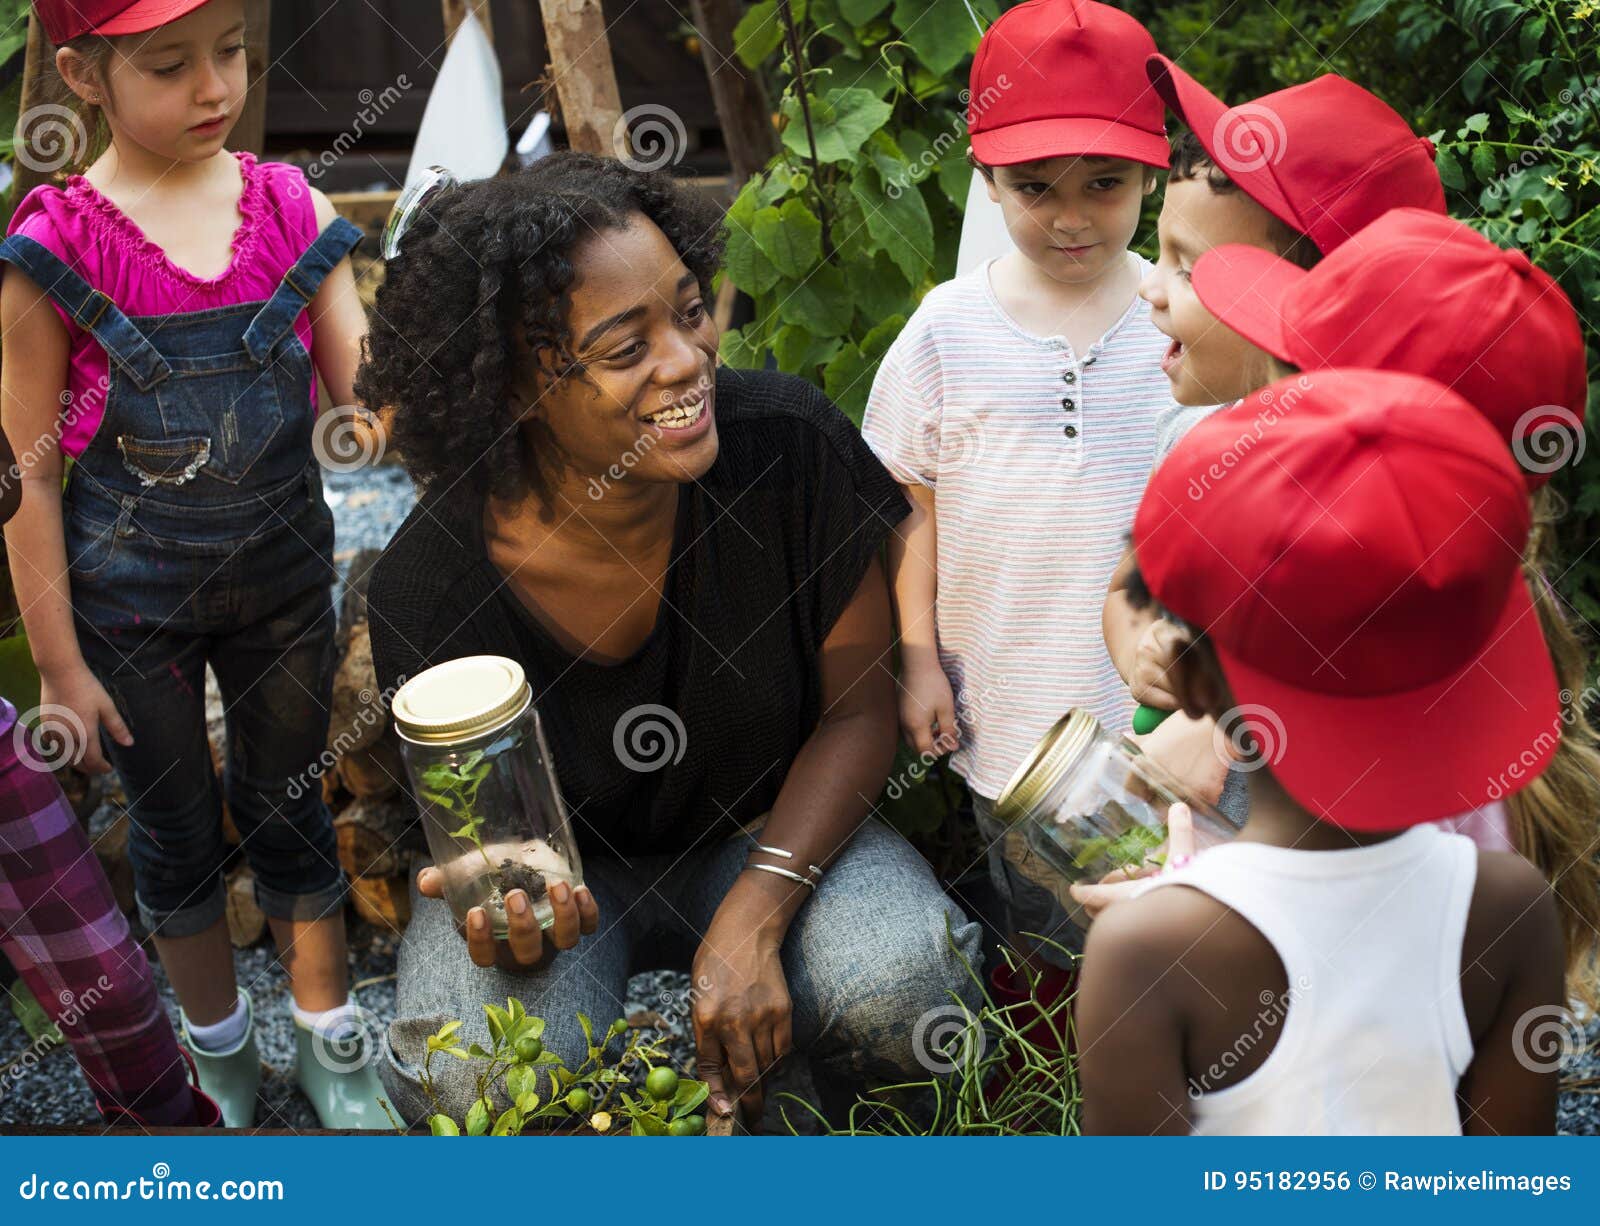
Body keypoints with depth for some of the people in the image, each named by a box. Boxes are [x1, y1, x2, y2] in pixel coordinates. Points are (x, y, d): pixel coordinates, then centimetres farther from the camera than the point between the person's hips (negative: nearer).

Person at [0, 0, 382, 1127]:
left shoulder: (292, 210, -5)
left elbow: (368, 391, -5)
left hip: (282, 583, 2)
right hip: (131, 606, -2)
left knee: (289, 803, 18)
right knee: (177, 824, 15)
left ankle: (329, 1034, 37)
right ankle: (220, 1045, 39)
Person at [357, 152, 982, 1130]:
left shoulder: (791, 444, -23)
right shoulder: (429, 587, -25)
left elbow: (859, 708, -11)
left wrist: (752, 917, -24)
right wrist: (512, 925, -36)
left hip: (772, 831, 1)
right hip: (563, 864, 0)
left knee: (900, 993, -29)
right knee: (480, 1081, -30)